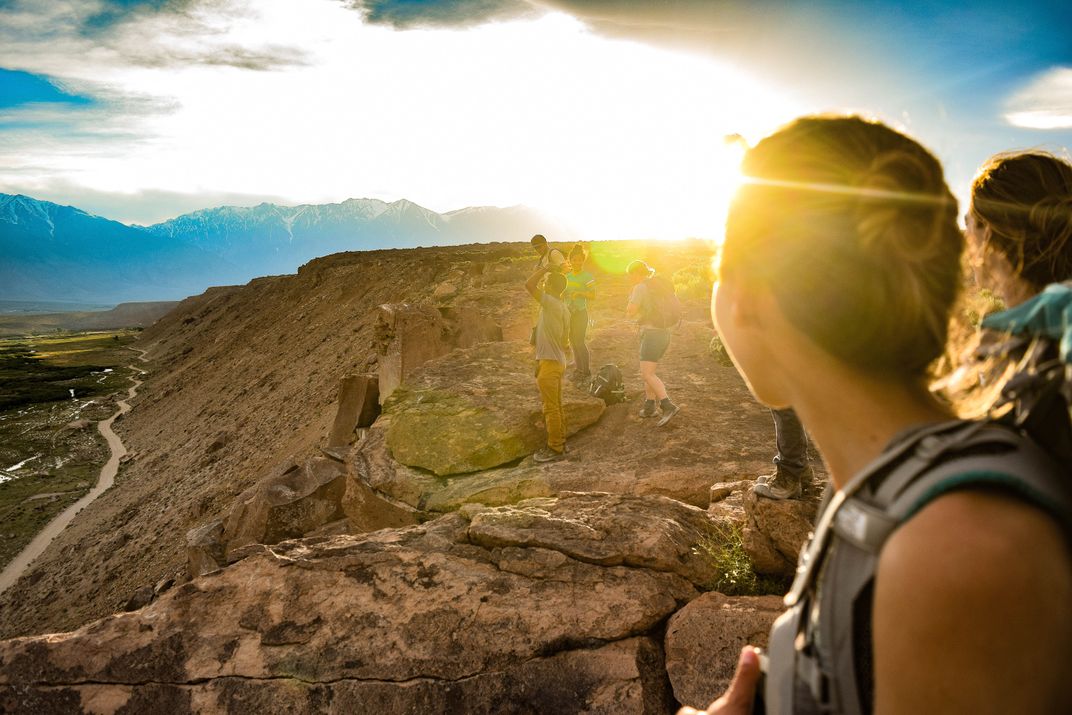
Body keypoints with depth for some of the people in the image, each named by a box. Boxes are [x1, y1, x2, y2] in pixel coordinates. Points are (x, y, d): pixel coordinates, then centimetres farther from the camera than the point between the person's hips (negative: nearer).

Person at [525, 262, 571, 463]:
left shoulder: (552, 304, -17)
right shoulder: (564, 309, 10)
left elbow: (529, 285, -24)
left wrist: (543, 270, -11)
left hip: (549, 363, -9)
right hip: (557, 361, 9)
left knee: (550, 408, -2)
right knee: (556, 406, 17)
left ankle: (555, 449, 5)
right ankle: (559, 442, 26)